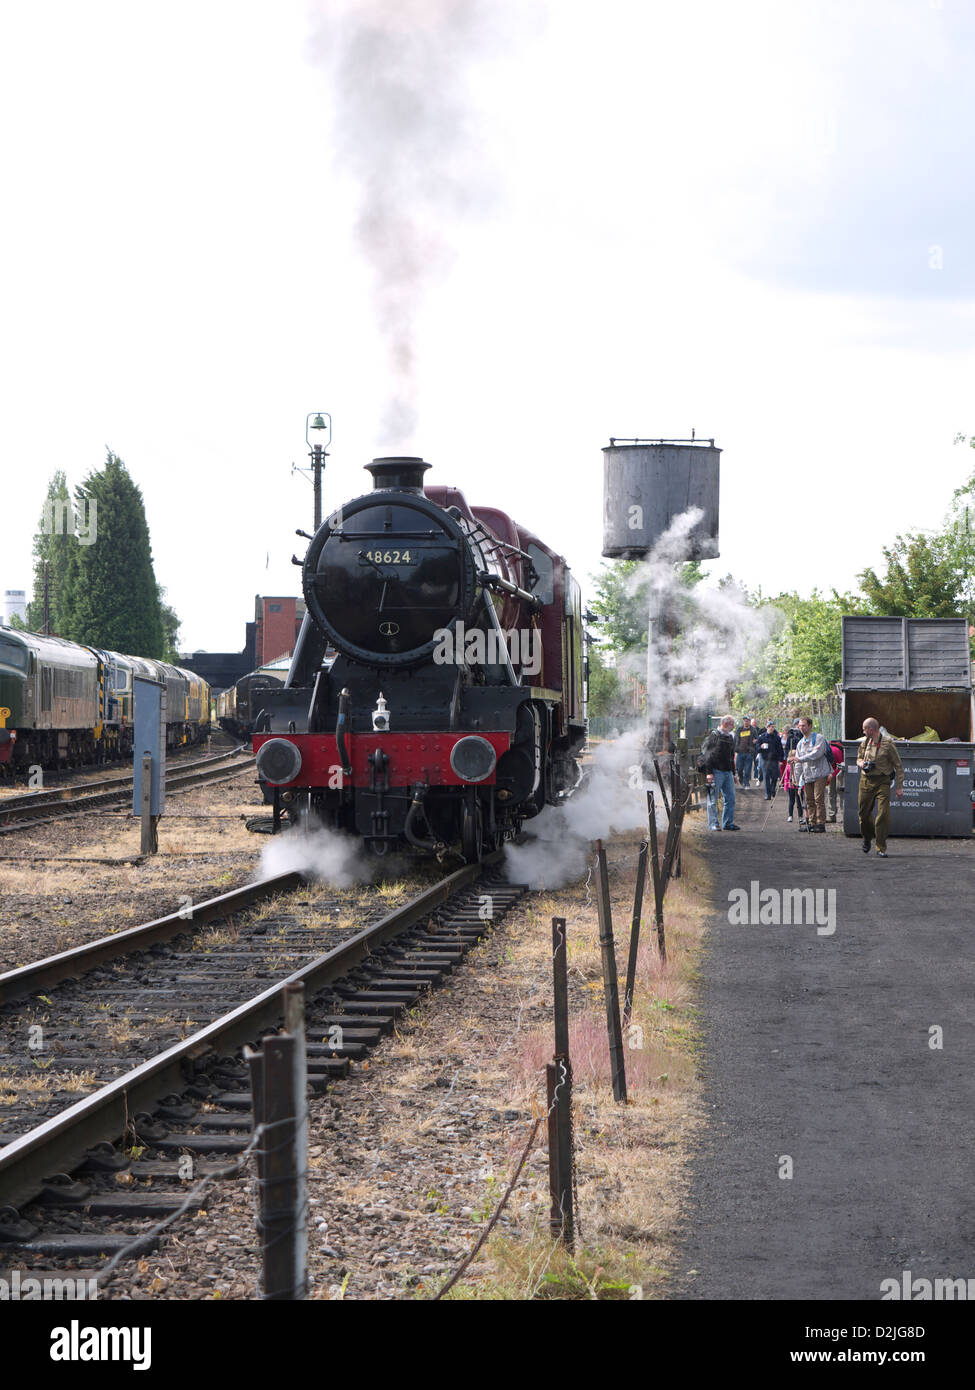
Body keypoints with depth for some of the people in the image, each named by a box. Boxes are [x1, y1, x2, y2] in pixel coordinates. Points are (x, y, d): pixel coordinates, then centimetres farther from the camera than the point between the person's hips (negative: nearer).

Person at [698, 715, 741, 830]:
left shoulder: (730, 737, 16)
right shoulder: (714, 736, -7)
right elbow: (707, 755, -11)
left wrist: (733, 773, 22)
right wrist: (709, 772, -17)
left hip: (728, 772, 7)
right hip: (716, 772, -7)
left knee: (730, 798, 6)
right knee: (713, 799, -3)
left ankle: (728, 823, 13)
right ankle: (713, 824, 1)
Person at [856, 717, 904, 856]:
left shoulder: (888, 743, -9)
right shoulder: (865, 742, 8)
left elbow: (898, 766, -5)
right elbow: (859, 757, 26)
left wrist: (899, 787, -8)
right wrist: (861, 763, 0)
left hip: (882, 781, -5)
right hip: (866, 781, 5)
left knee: (883, 813, -12)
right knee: (864, 812, 8)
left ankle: (881, 848, -5)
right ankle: (867, 837, 37)